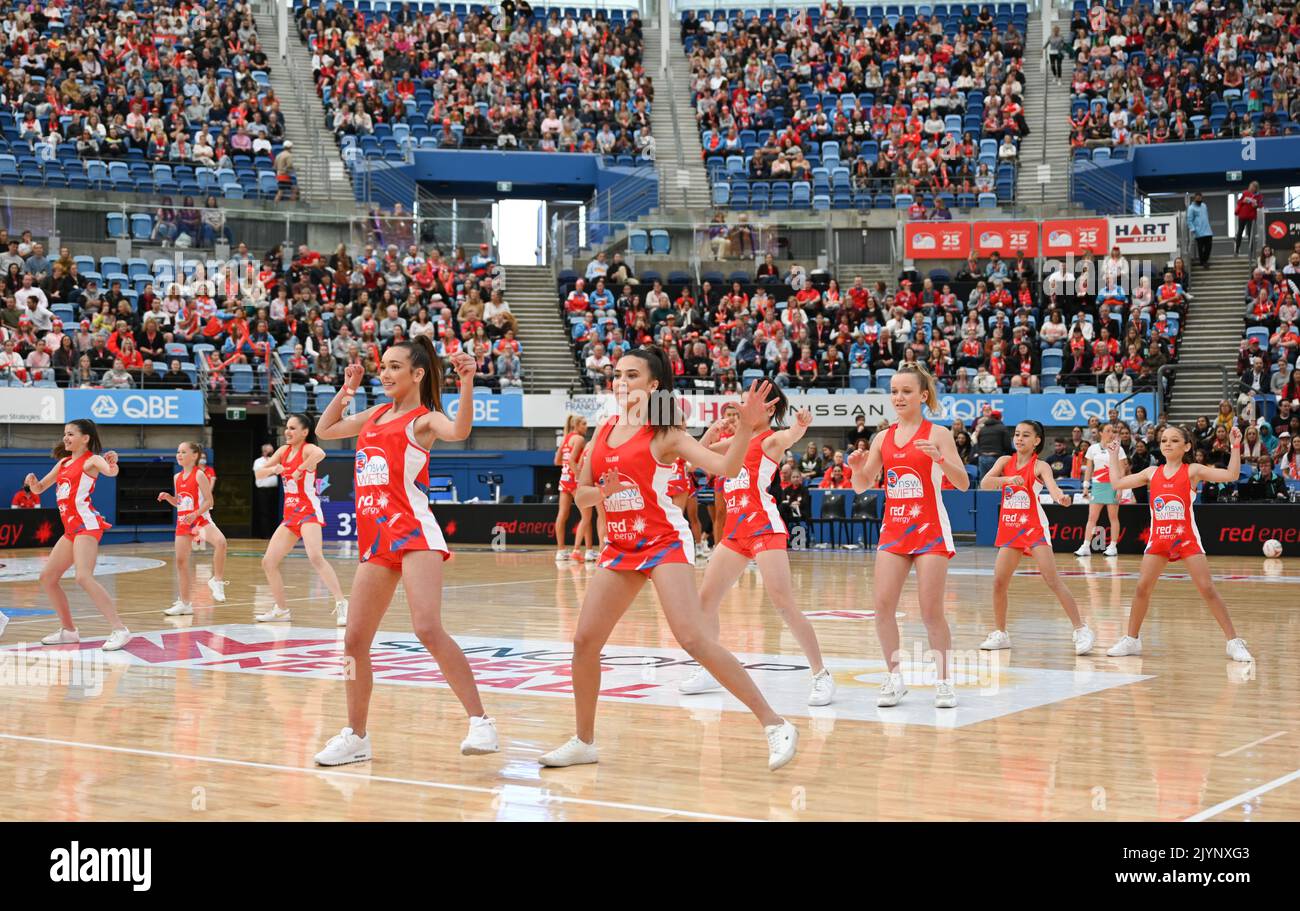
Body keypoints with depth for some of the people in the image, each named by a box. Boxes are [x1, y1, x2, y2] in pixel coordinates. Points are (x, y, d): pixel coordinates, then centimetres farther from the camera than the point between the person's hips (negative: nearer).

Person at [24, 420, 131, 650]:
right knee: (47, 577, 11)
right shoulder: (64, 462, 18)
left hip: (86, 524, -9)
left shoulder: (91, 460, -6)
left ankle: (120, 630, -27)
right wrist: (33, 482, -1)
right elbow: (39, 489, 22)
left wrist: (112, 464, -51)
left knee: (83, 577, -25)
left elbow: (111, 472, -27)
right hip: (71, 528, 9)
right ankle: (68, 630, 20)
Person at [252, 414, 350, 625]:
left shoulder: (307, 449, -9)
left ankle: (341, 604, -31)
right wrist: (273, 469, -5)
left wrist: (300, 469, -26)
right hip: (290, 514, 9)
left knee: (315, 557, -29)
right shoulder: (284, 451, 13)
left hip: (308, 511, -9)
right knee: (268, 562, 8)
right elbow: (258, 474, 15)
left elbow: (320, 454, -36)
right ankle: (281, 610, 21)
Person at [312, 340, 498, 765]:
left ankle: (480, 722, -20)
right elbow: (324, 430, 33)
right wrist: (347, 389, 24)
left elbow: (458, 431, -24)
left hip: (414, 531, -7)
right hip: (375, 538, 7)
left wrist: (467, 381, -37)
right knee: (355, 641, 7)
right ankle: (356, 737, 20)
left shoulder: (424, 419, -1)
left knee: (428, 629, -24)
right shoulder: (376, 414, 20)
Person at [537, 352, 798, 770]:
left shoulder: (665, 434, -8)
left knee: (694, 640, -20)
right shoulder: (604, 431, 10)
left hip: (664, 542, -7)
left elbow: (725, 467, -19)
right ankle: (584, 741, 22)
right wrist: (603, 491, -9)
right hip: (619, 546, 7)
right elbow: (581, 495, 13)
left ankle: (774, 724, -15)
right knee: (584, 641, 5)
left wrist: (745, 426, -34)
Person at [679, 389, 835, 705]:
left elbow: (790, 436, -27)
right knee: (705, 599, 9)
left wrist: (802, 425, -51)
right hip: (735, 528, 8)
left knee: (784, 605, -16)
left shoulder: (771, 439, -4)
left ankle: (821, 676, -10)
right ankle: (710, 669, 24)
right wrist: (714, 430, 4)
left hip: (764, 527, -8)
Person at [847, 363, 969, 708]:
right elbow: (862, 486, 12)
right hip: (893, 528, 4)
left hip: (930, 530, -4)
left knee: (931, 612, -7)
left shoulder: (937, 434, -3)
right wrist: (857, 467, -10)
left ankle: (944, 681, 6)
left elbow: (963, 483, -10)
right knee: (882, 605, -7)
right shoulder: (883, 438, 10)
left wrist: (940, 459, -27)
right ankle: (894, 678, 4)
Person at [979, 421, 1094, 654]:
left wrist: (1061, 497, -49)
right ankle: (1000, 634, 18)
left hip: (1034, 527, -5)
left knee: (1052, 580, -13)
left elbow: (1052, 486, -26)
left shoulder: (1040, 466, -7)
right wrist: (1007, 479, -26)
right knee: (999, 582, 3)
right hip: (1009, 529, 5)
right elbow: (984, 484, -8)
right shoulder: (1005, 461, 5)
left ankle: (1081, 630, -9)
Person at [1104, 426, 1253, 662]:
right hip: (1158, 539, 3)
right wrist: (1114, 455, 18)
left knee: (1207, 589, -7)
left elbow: (1231, 475, -9)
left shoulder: (1192, 471, -1)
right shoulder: (1152, 473, 9)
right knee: (1142, 588, 1)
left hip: (1186, 538, -3)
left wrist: (1235, 446, -15)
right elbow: (1117, 483, 15)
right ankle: (1132, 640, 16)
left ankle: (1234, 642, -2)